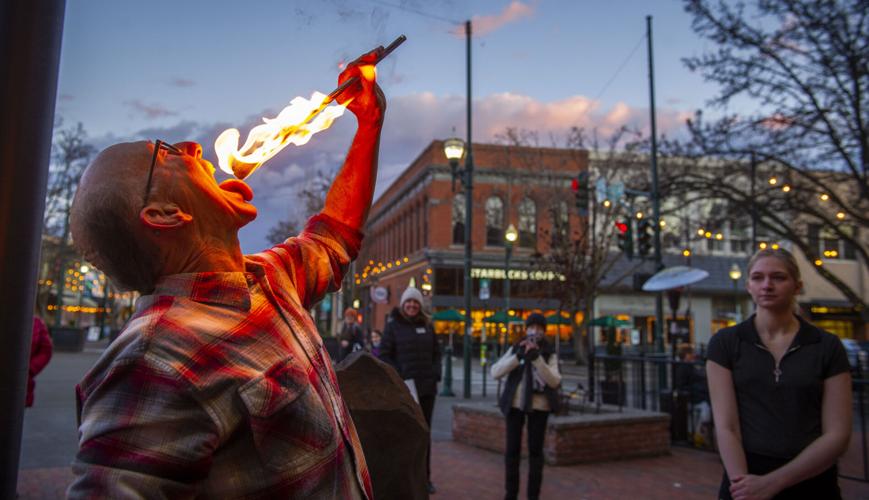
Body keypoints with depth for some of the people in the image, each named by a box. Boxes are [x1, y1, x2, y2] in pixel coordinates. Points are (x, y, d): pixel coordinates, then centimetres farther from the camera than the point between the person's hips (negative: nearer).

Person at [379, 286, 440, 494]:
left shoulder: (426, 325, 10)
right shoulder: (393, 325, -1)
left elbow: (436, 353, 14)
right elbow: (383, 355, -4)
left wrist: (436, 375, 0)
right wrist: (399, 377, -13)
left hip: (427, 387, 4)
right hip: (404, 388, -4)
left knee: (424, 432, 10)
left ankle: (424, 477, 19)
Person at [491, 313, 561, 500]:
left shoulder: (549, 354, 3)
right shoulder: (515, 349, 5)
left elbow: (554, 381, -12)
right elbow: (495, 372, -6)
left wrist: (537, 358, -23)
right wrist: (518, 356, -18)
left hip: (539, 405, -1)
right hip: (515, 404, 1)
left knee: (535, 450, 4)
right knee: (512, 449, 4)